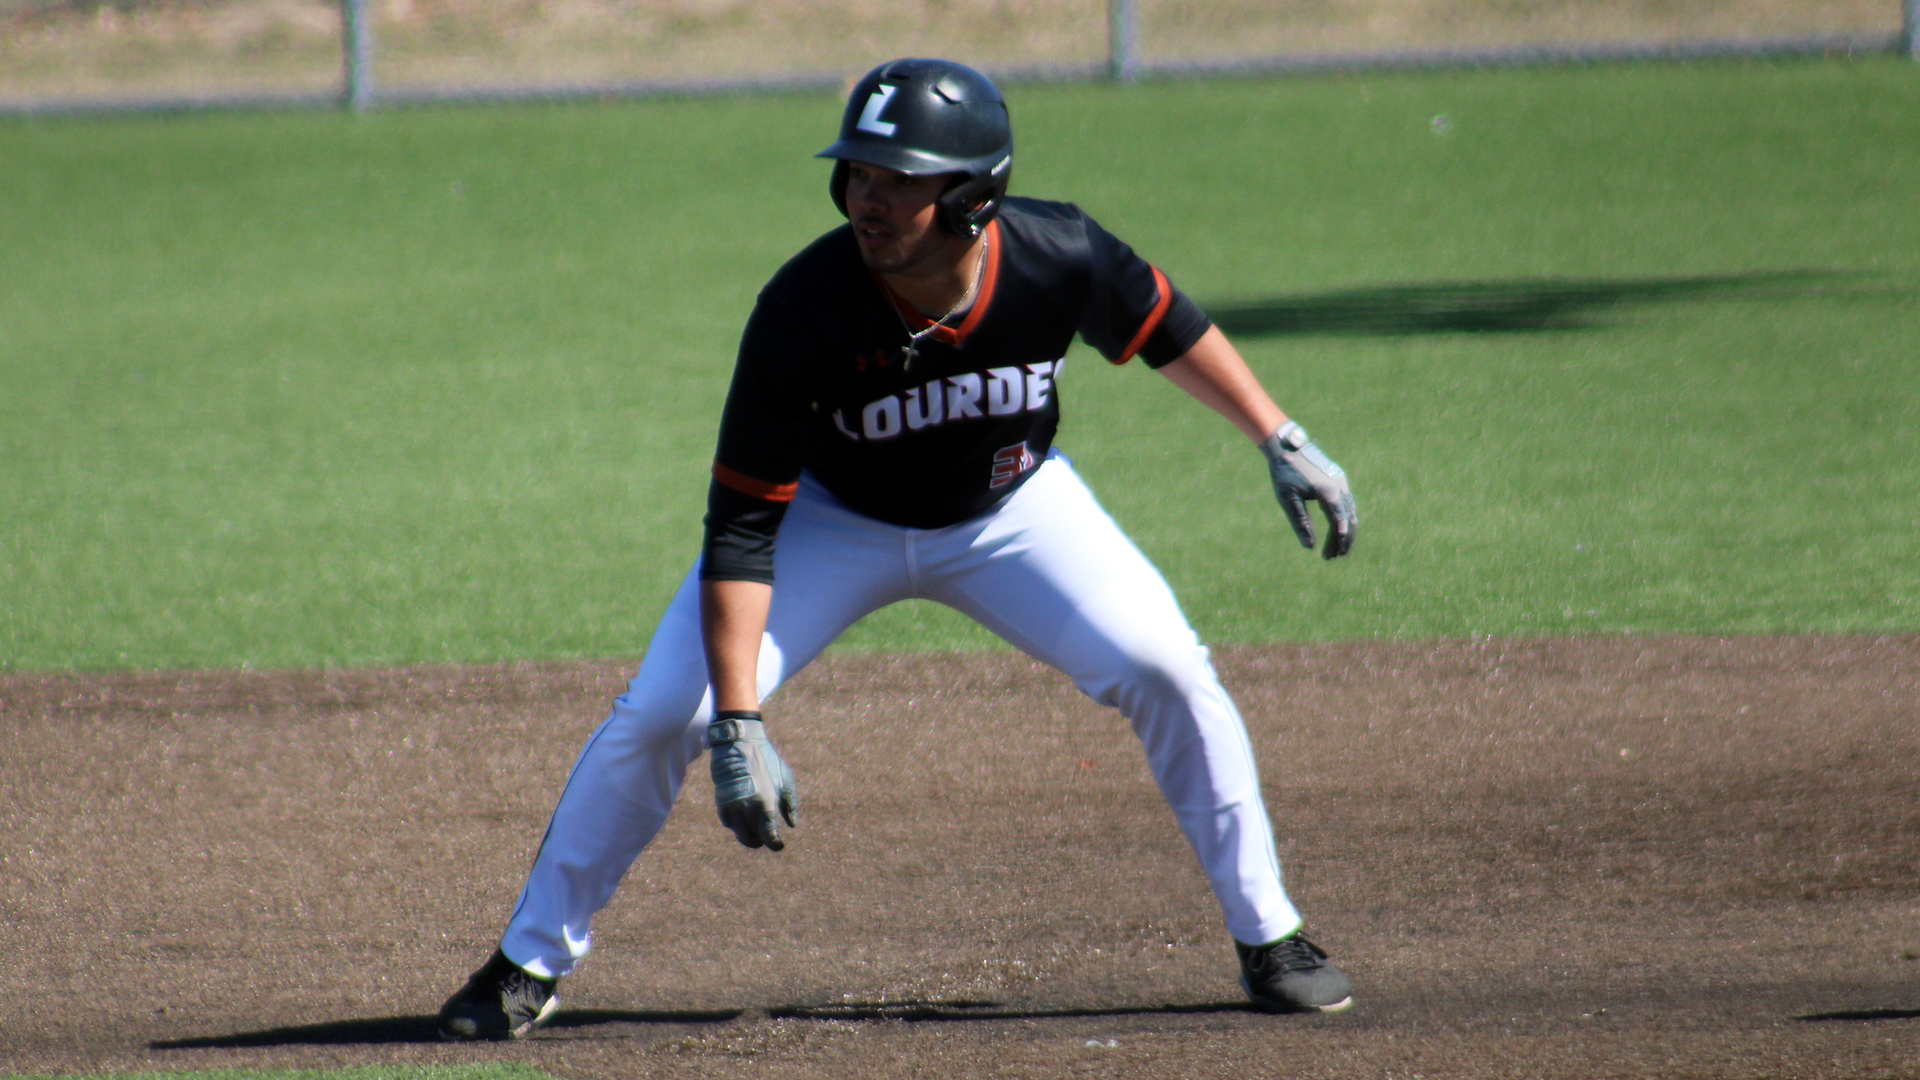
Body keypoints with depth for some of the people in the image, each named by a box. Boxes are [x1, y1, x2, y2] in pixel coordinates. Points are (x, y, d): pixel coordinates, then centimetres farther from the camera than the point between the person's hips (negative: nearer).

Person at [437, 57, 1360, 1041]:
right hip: (833, 517, -1)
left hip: (1009, 510, 2)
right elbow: (741, 526, -29)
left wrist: (1282, 442, -2)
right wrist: (739, 723, -33)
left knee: (1166, 669, -15)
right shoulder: (802, 313, -34)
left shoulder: (1059, 260, -29)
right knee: (660, 715, -13)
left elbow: (1164, 328, -4)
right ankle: (531, 962, 5)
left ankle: (1268, 938, 5)